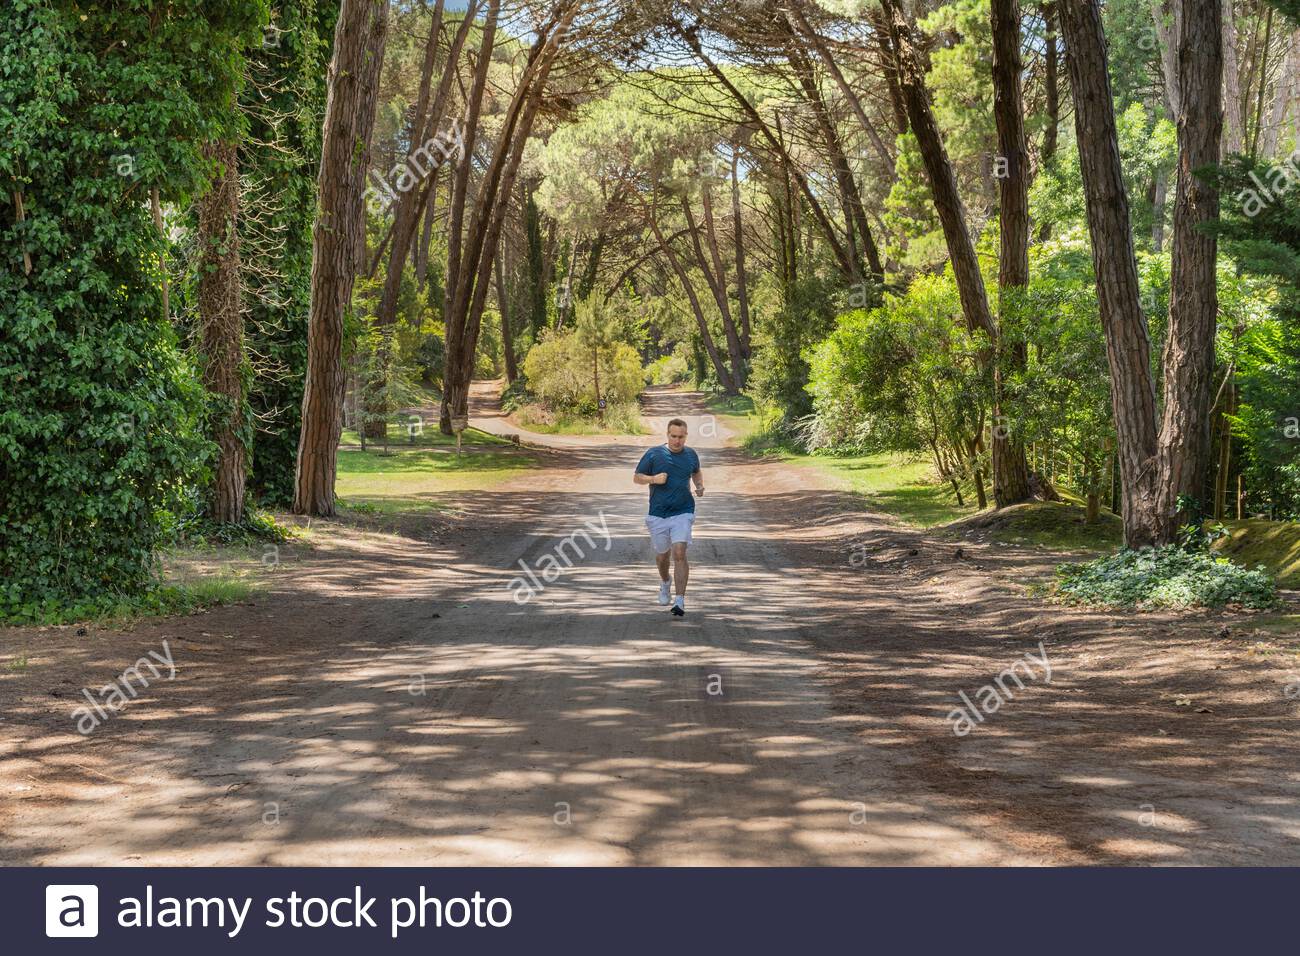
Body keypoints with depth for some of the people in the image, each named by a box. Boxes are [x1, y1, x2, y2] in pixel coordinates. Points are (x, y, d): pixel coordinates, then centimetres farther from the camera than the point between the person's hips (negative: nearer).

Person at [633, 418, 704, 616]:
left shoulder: (691, 455, 5)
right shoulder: (653, 454, -5)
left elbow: (696, 472, 26)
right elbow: (636, 477, 2)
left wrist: (700, 486, 6)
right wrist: (653, 479, -17)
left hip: (682, 513, 0)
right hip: (658, 514, 0)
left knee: (679, 554, -16)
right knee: (662, 555, 15)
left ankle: (680, 600, -16)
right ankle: (664, 582, 48)